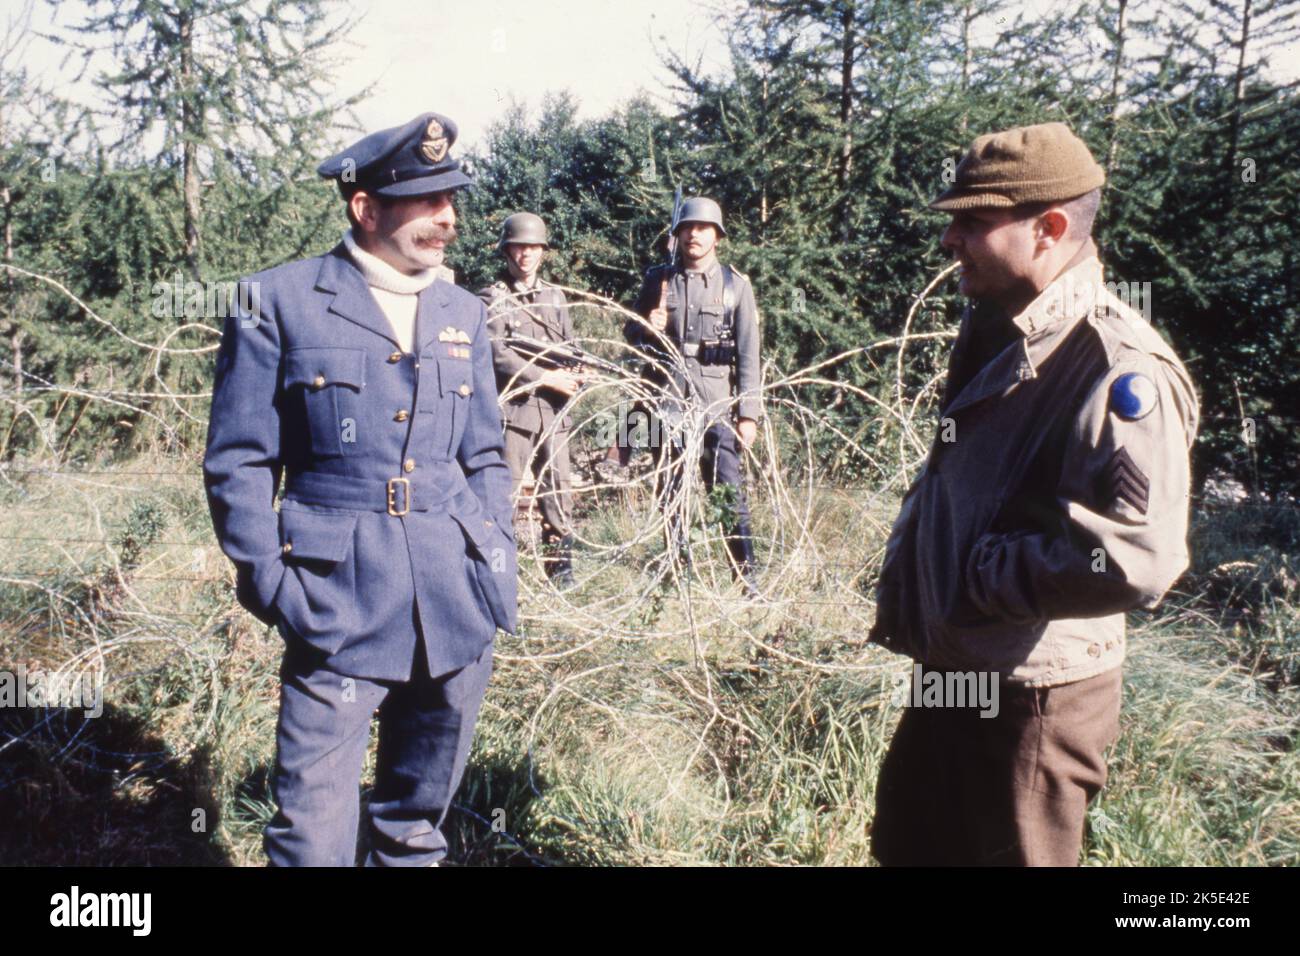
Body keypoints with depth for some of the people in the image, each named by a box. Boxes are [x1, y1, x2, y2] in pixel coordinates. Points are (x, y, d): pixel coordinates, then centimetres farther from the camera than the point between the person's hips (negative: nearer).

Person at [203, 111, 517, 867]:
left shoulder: (464, 314, 11)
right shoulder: (280, 303, -3)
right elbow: (239, 464, -2)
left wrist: (500, 570, 7)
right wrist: (274, 589, -9)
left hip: (461, 610, 4)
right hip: (340, 607, -4)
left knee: (420, 823, 17)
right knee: (314, 829, 0)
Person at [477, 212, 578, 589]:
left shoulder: (555, 296, 16)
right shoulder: (492, 298, -1)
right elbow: (498, 355, -11)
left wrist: (570, 379, -4)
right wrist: (548, 377, -13)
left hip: (554, 408, 5)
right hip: (513, 406, -5)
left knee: (558, 488, 7)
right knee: (505, 488, -4)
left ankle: (560, 563, 16)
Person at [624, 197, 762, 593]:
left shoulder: (736, 285, 4)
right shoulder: (658, 279, 10)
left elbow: (748, 353, 2)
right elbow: (630, 331, 16)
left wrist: (749, 412, -5)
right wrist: (648, 329, -8)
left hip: (715, 398, -2)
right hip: (667, 395, 3)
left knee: (728, 487, -7)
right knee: (670, 486, 9)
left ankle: (746, 572, 1)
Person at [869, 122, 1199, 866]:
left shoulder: (1119, 372, -24)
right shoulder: (996, 334, 6)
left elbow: (1134, 561, -34)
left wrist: (972, 574, -23)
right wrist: (904, 574, 5)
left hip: (1031, 700, -9)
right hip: (949, 674, 9)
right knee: (906, 846, 25)